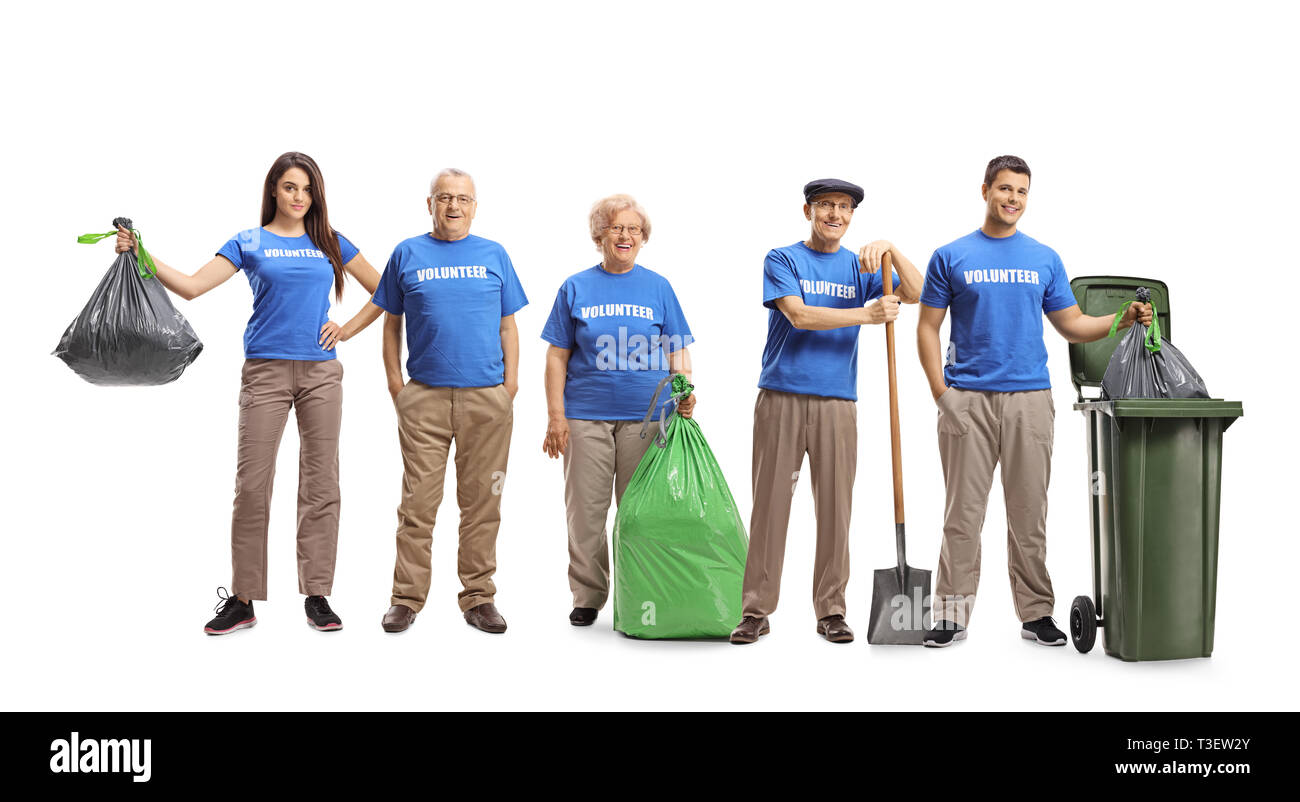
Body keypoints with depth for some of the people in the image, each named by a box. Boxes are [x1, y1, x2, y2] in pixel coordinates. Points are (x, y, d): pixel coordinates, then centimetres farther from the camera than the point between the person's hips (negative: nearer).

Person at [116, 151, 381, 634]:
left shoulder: (330, 244, 12)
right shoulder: (249, 244, 7)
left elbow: (381, 290, 18)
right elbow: (191, 286, -3)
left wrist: (347, 328, 7)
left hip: (321, 372, 2)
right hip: (266, 371, -2)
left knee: (321, 482, 2)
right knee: (252, 484, -3)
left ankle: (317, 596, 8)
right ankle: (242, 600, 4)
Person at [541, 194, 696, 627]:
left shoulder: (658, 287, 9)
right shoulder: (576, 288, 7)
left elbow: (678, 351, 9)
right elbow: (557, 356, 6)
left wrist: (686, 391, -10)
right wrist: (556, 417, -2)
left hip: (646, 417, 0)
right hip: (587, 416, 0)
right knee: (585, 511, 2)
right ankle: (588, 596, 13)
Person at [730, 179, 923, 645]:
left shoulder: (860, 267, 14)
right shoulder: (782, 260, 4)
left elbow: (914, 294, 2)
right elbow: (799, 315, -10)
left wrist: (890, 249, -13)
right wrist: (868, 315, -13)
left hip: (837, 402, 3)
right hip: (781, 398, -3)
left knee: (835, 508, 3)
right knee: (770, 503, -1)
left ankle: (830, 610, 12)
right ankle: (756, 611, 5)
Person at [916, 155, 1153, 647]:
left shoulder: (1045, 259, 12)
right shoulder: (951, 257, 5)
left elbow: (1071, 325, 13)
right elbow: (928, 329, 5)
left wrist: (1122, 321, -4)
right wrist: (941, 393, -5)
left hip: (1030, 398, 2)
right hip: (967, 399, -2)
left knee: (1029, 513, 5)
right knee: (964, 513, 0)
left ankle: (1036, 613, 13)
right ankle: (952, 614, 7)